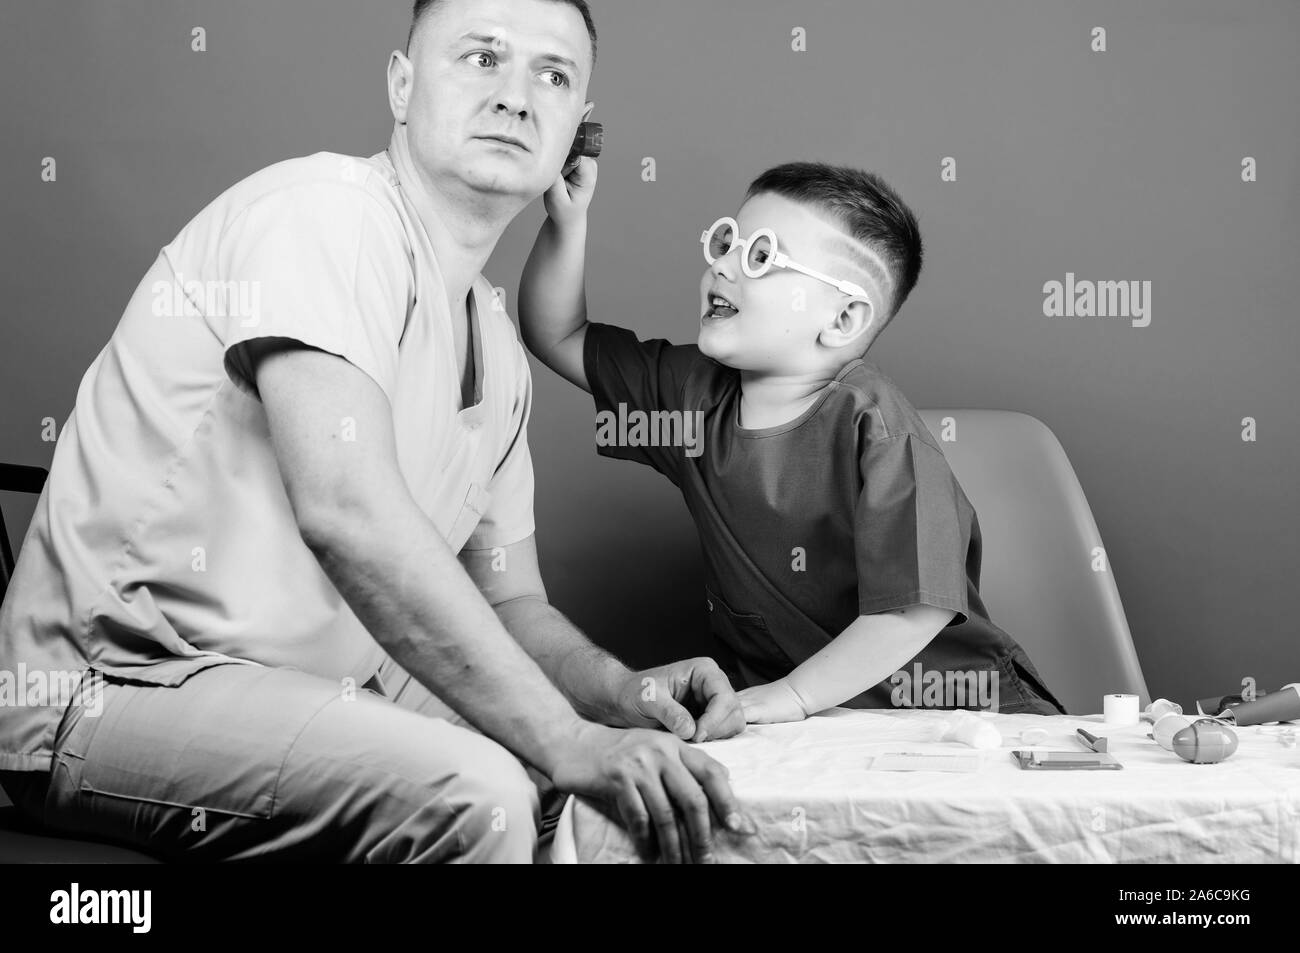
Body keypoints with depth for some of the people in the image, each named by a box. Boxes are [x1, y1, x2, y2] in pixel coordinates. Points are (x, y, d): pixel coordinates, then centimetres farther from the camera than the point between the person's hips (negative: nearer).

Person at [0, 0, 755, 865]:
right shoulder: (326, 209, -15)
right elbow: (345, 510, -29)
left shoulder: (498, 347, 12)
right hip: (121, 686, -8)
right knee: (470, 796, -30)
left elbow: (511, 603, 14)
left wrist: (624, 695, -9)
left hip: (330, 680, 8)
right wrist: (569, 742, -29)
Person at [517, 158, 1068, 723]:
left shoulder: (870, 424, -18)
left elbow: (917, 609, -23)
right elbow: (557, 337, 11)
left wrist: (792, 695, -22)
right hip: (764, 702, 5)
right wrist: (567, 220, -3)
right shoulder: (691, 390, 2)